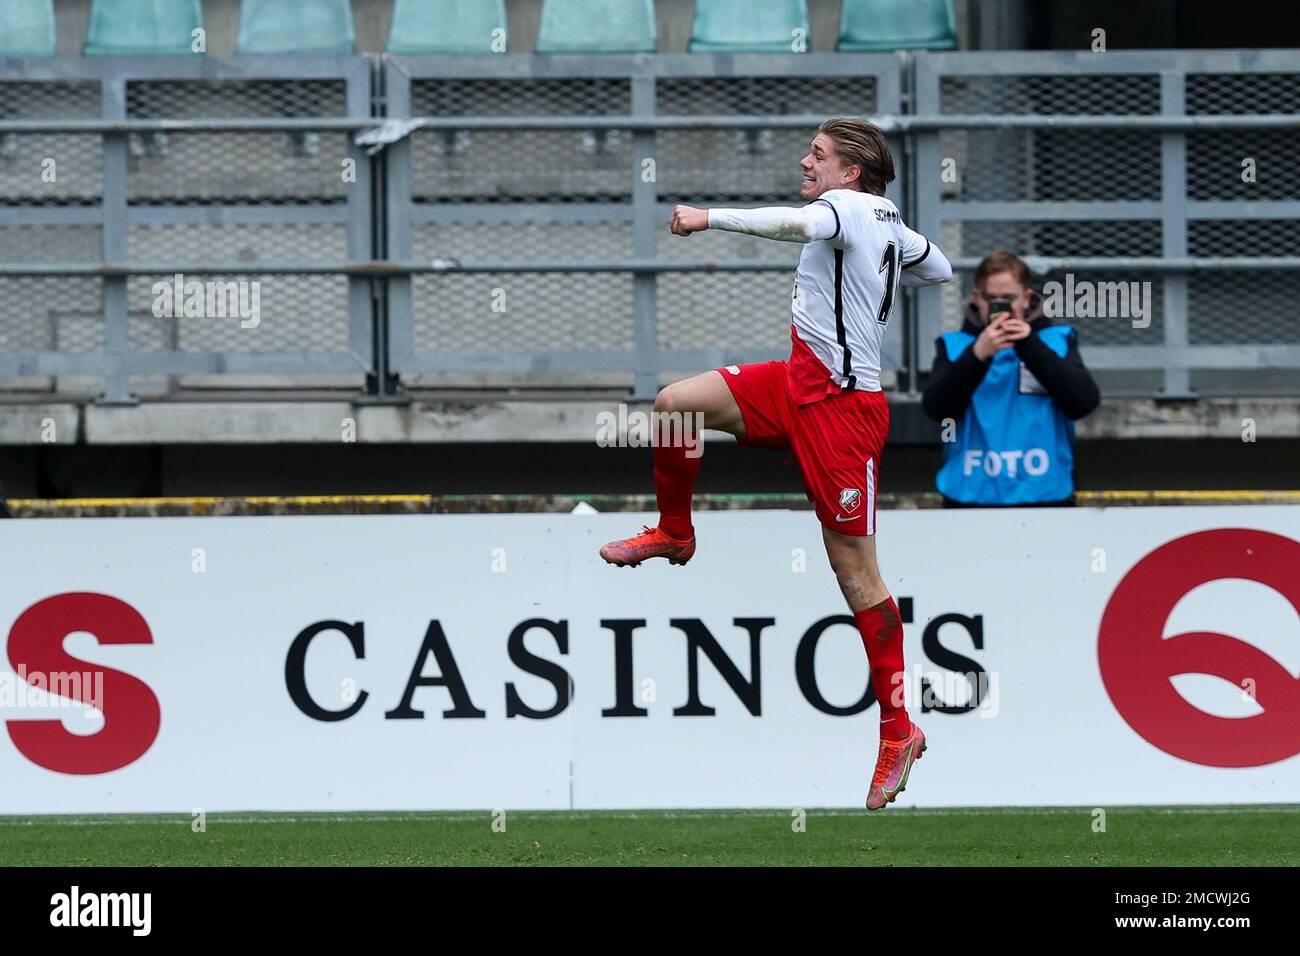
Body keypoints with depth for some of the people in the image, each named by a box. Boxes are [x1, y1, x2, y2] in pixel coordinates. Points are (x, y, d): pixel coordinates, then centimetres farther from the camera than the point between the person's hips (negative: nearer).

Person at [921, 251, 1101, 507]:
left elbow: (1084, 402, -7)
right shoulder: (954, 345, 7)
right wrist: (978, 355, -20)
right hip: (970, 499, 0)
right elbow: (936, 407, -7)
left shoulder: (1057, 340, 7)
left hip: (1045, 497, 0)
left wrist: (1030, 347, -15)